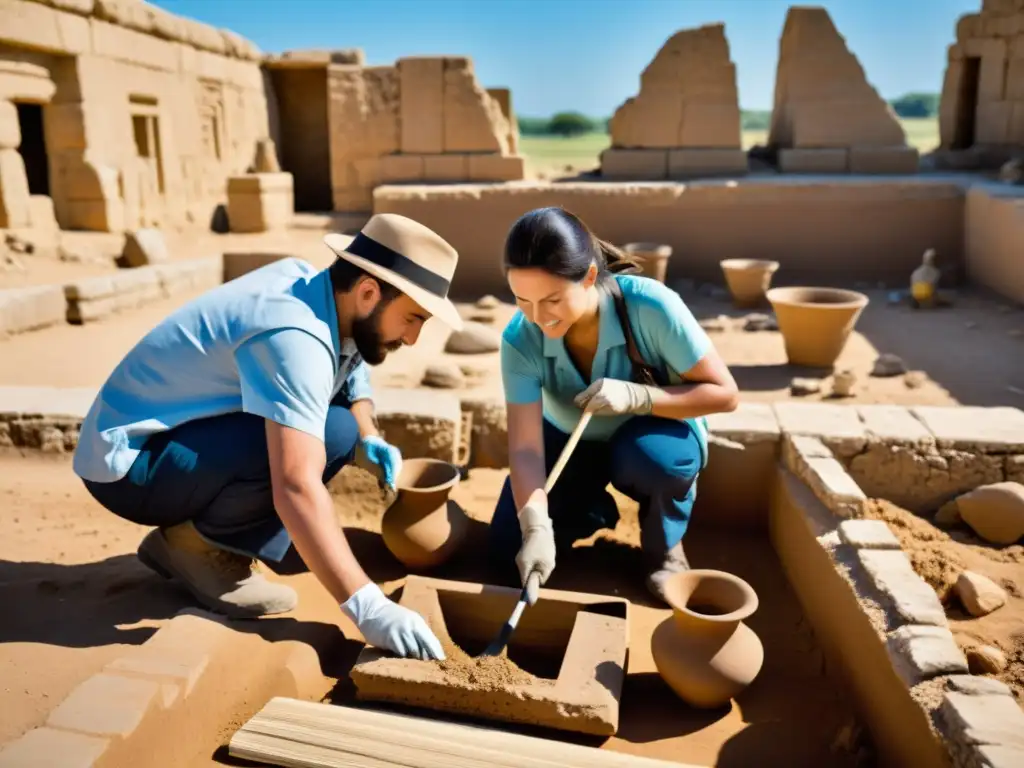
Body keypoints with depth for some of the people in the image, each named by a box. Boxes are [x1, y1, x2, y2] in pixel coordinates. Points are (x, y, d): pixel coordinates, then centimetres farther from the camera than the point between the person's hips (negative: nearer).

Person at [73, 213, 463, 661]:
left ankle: (202, 531, 6)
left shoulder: (309, 281, -2)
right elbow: (296, 488, -37)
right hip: (128, 463, -9)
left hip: (171, 438, 9)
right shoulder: (293, 338, -29)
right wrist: (367, 606, -37)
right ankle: (195, 543, -6)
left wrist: (368, 440, -7)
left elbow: (351, 379, 13)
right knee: (329, 435, -27)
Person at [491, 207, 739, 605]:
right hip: (572, 441, 3)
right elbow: (525, 448, -29)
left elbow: (724, 393, -24)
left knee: (649, 457, -38)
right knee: (508, 544, -10)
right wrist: (536, 527, -44)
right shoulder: (521, 340, -27)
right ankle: (597, 509, 20)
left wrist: (637, 396, -38)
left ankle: (665, 546, -4)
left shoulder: (650, 307, -32)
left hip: (656, 433, -2)